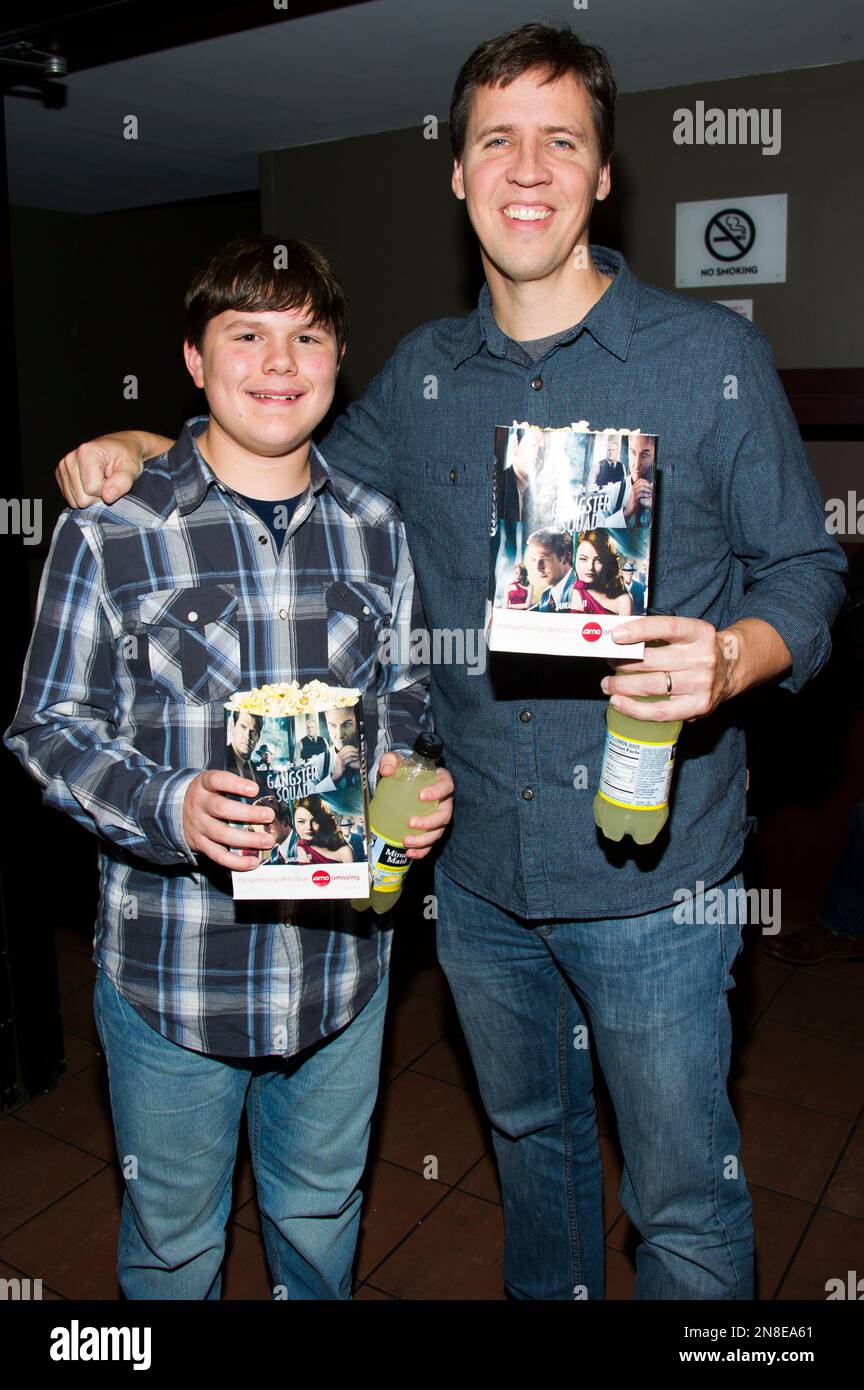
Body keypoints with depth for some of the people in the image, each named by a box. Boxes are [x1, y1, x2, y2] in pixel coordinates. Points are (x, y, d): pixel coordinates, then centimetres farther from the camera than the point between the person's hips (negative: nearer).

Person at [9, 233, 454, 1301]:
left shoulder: (375, 531, 1)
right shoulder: (108, 534, -11)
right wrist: (172, 807, -25)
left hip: (343, 958, 3)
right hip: (170, 968, -2)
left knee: (320, 1217, 26)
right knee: (172, 1240, 21)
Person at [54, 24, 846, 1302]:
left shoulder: (713, 356, -7)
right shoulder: (421, 376, 5)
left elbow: (805, 566, -3)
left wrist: (730, 659, -25)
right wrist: (140, 449, 4)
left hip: (650, 872, -3)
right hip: (477, 864, 4)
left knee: (684, 1203, 12)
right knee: (528, 1135, 27)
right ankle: (545, 1295, 54)